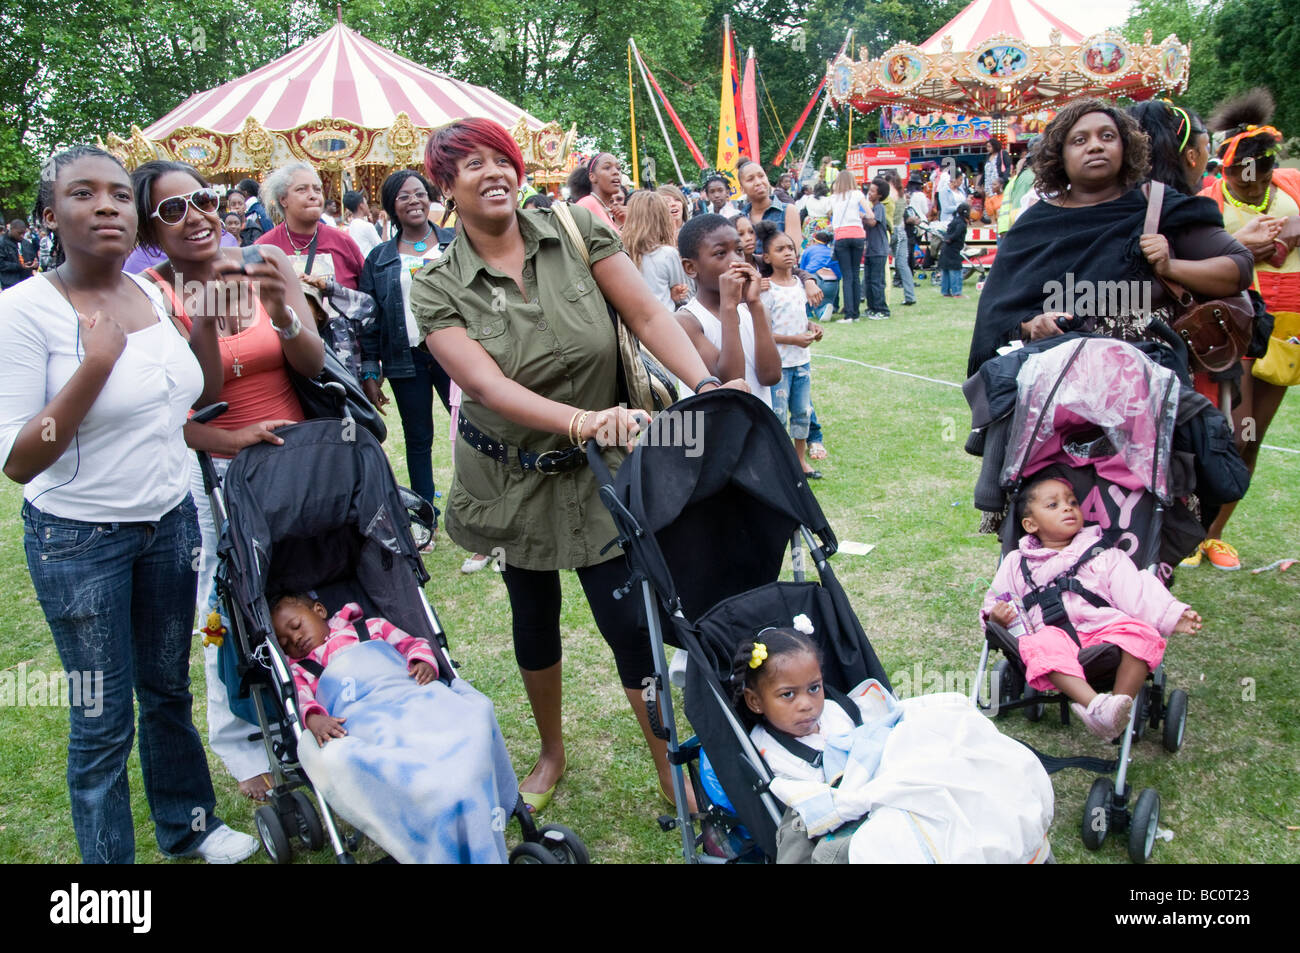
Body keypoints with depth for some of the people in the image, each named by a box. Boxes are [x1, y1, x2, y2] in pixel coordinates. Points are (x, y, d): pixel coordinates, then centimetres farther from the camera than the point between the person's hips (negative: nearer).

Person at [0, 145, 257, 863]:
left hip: (170, 521, 6)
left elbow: (202, 395, 13)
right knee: (103, 721, 6)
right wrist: (97, 363, -26)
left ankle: (186, 824, 40)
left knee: (168, 690, 20)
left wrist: (207, 317, -2)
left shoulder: (151, 293, 2)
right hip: (79, 541, -5)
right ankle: (107, 853, 27)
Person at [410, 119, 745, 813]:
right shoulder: (437, 290, -11)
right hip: (510, 479, 1)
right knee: (533, 618, 18)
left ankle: (679, 780, 15)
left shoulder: (577, 230, -8)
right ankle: (552, 753, 42)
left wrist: (706, 385, -28)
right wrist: (585, 422, -40)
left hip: (599, 472, -1)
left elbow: (647, 315, -11)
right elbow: (489, 387, -25)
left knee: (630, 623, -3)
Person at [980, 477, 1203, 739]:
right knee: (1041, 646, -36)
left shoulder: (1104, 555, 24)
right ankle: (1093, 704, -49)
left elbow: (1137, 592, 14)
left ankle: (1122, 702, -32)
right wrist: (997, 616, -2)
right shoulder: (1017, 563, 24)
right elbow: (996, 601, 22)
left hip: (1106, 628, 2)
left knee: (1142, 634, -29)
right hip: (1054, 632, -1)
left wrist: (1173, 616, -1)